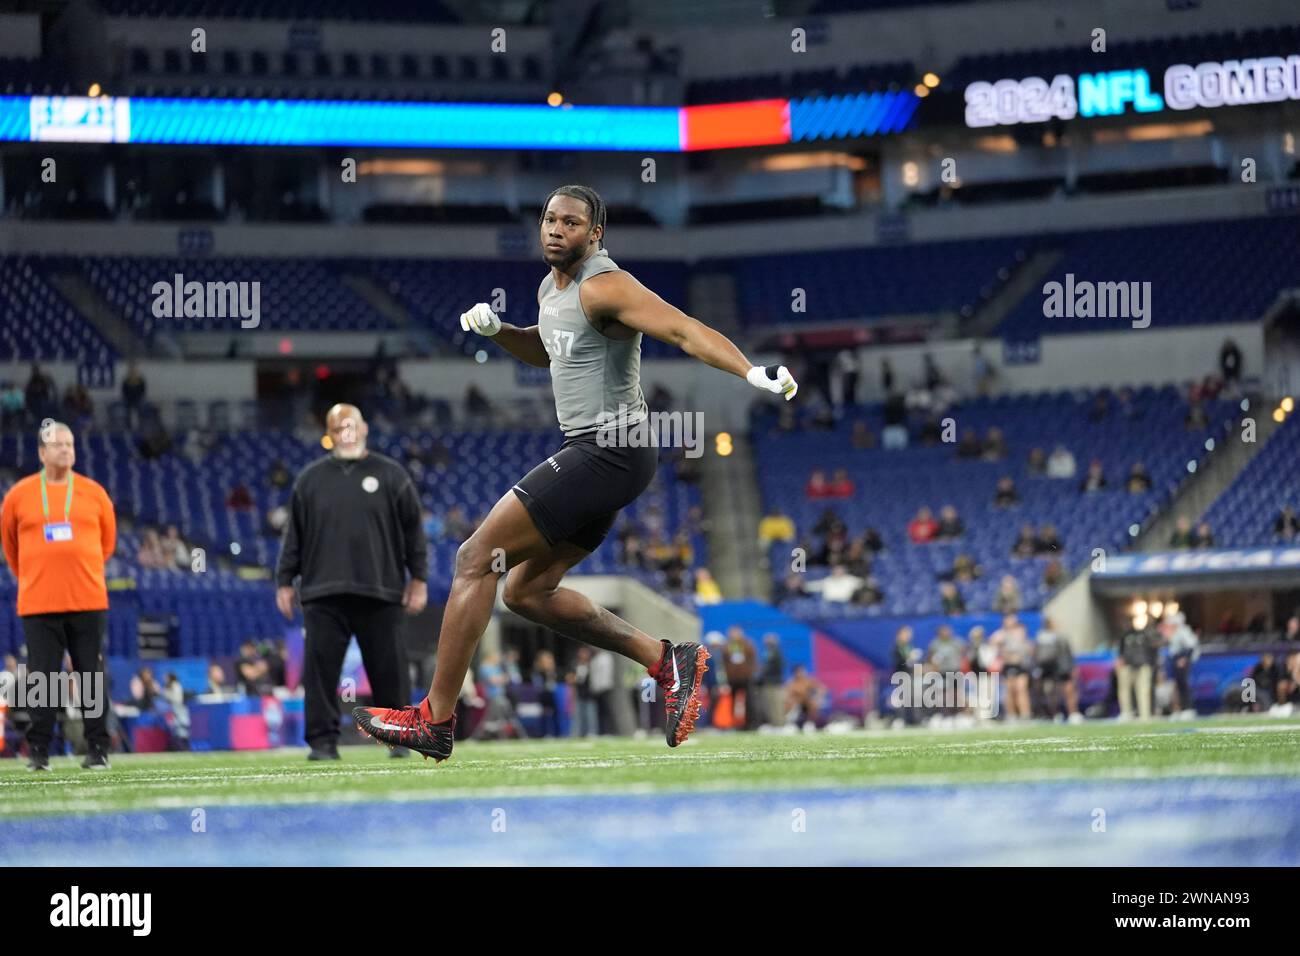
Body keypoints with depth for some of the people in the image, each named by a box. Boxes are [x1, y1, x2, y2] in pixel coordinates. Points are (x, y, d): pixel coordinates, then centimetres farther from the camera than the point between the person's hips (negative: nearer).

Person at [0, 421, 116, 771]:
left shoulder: (94, 493, 6)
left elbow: (107, 541, 17)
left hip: (88, 601, 1)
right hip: (38, 604, -1)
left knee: (92, 679, 1)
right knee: (42, 679, -1)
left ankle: (97, 750, 6)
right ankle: (38, 751, 5)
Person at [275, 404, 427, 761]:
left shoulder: (390, 475, 7)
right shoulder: (310, 479, 12)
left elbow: (413, 531, 8)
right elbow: (294, 534, 14)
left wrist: (419, 580, 2)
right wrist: (285, 581, 8)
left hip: (380, 593, -1)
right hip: (323, 594, 1)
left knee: (388, 668, 2)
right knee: (320, 667, -6)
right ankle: (323, 740, -2)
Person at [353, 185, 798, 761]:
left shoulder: (604, 287, -15)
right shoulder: (552, 287, 15)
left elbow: (686, 330, -26)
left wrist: (752, 372, -40)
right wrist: (495, 330, 16)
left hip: (607, 453, -10)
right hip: (596, 456, 10)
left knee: (476, 560, -9)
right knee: (527, 593, 14)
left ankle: (435, 721, -6)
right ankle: (666, 660, 13)